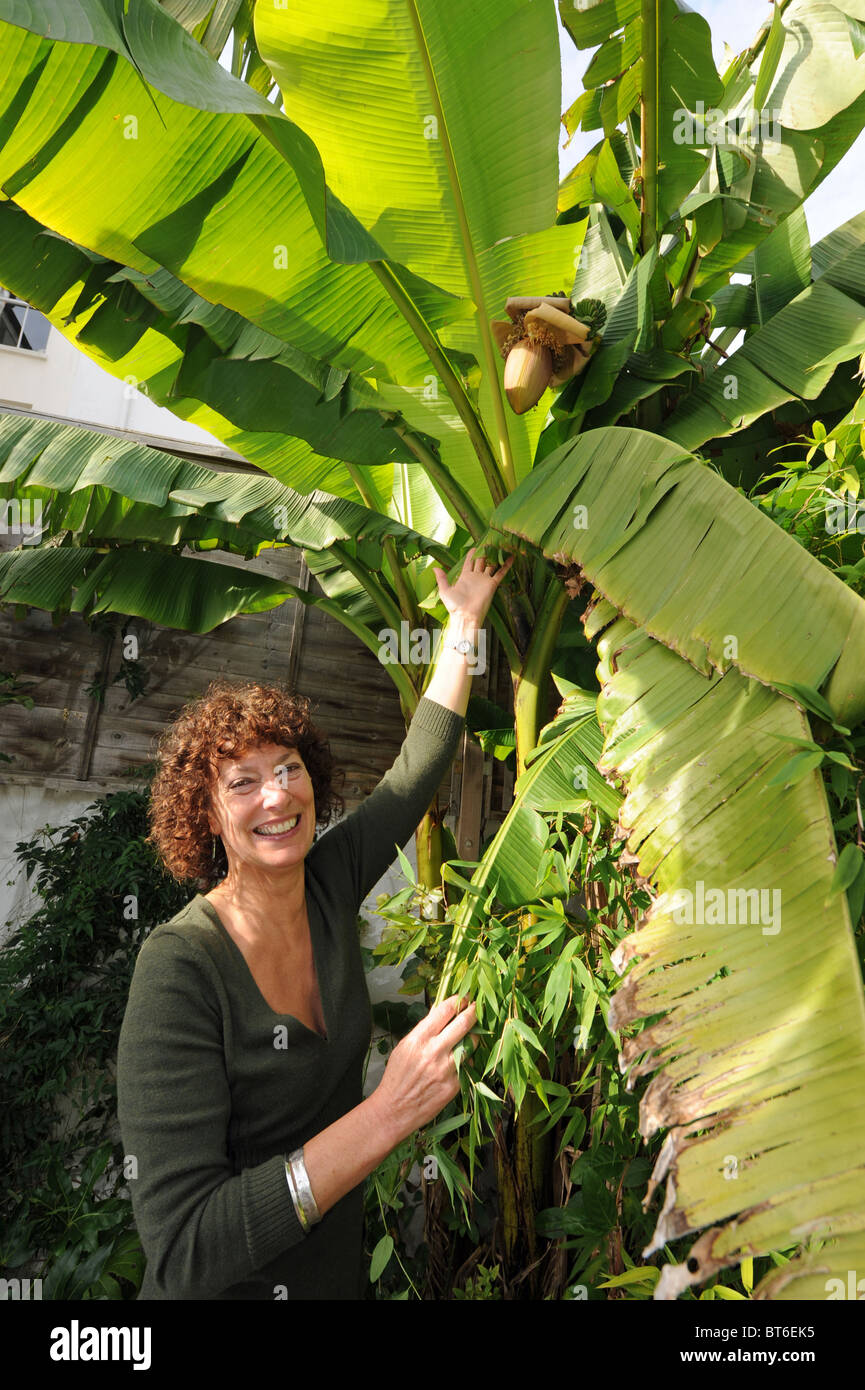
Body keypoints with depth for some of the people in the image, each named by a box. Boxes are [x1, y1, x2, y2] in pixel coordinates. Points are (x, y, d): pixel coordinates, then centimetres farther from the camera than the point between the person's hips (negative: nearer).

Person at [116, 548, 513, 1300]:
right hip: (233, 1283, -5)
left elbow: (419, 765, 0)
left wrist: (464, 621, 3)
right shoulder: (180, 969, -27)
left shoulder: (331, 882, -11)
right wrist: (386, 1115, -37)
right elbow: (181, 1253, -30)